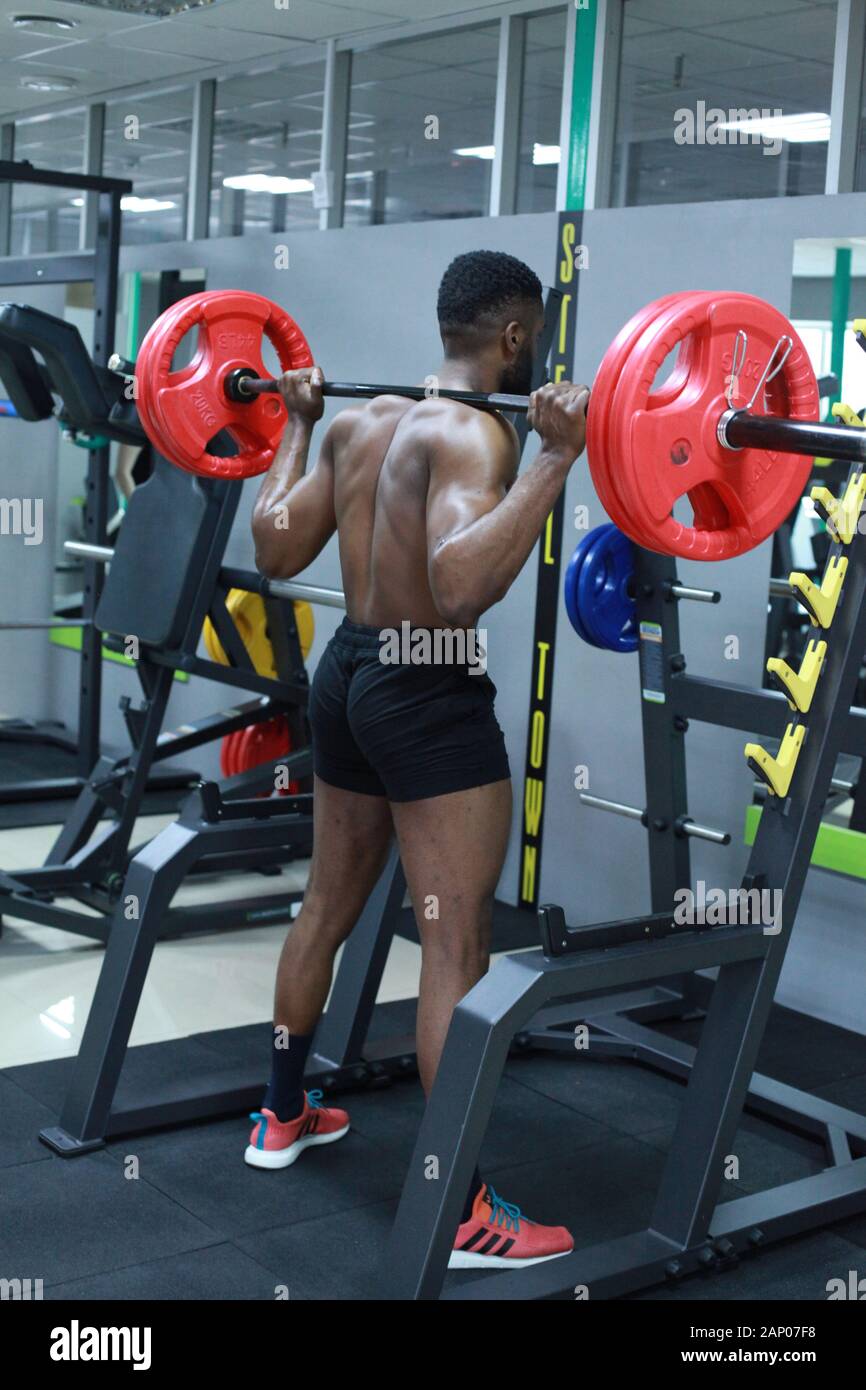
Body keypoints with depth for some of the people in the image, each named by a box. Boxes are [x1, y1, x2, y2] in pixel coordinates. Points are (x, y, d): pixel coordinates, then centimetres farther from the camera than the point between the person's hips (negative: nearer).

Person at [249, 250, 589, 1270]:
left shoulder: (360, 422, 7)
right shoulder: (476, 434, -18)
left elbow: (276, 550, 12)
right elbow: (461, 586, -34)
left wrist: (295, 426, 22)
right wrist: (556, 459, -33)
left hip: (346, 675, 9)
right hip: (429, 698, -9)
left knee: (328, 907, 22)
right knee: (456, 951, -4)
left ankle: (283, 1115, 38)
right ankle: (463, 1214, 2)